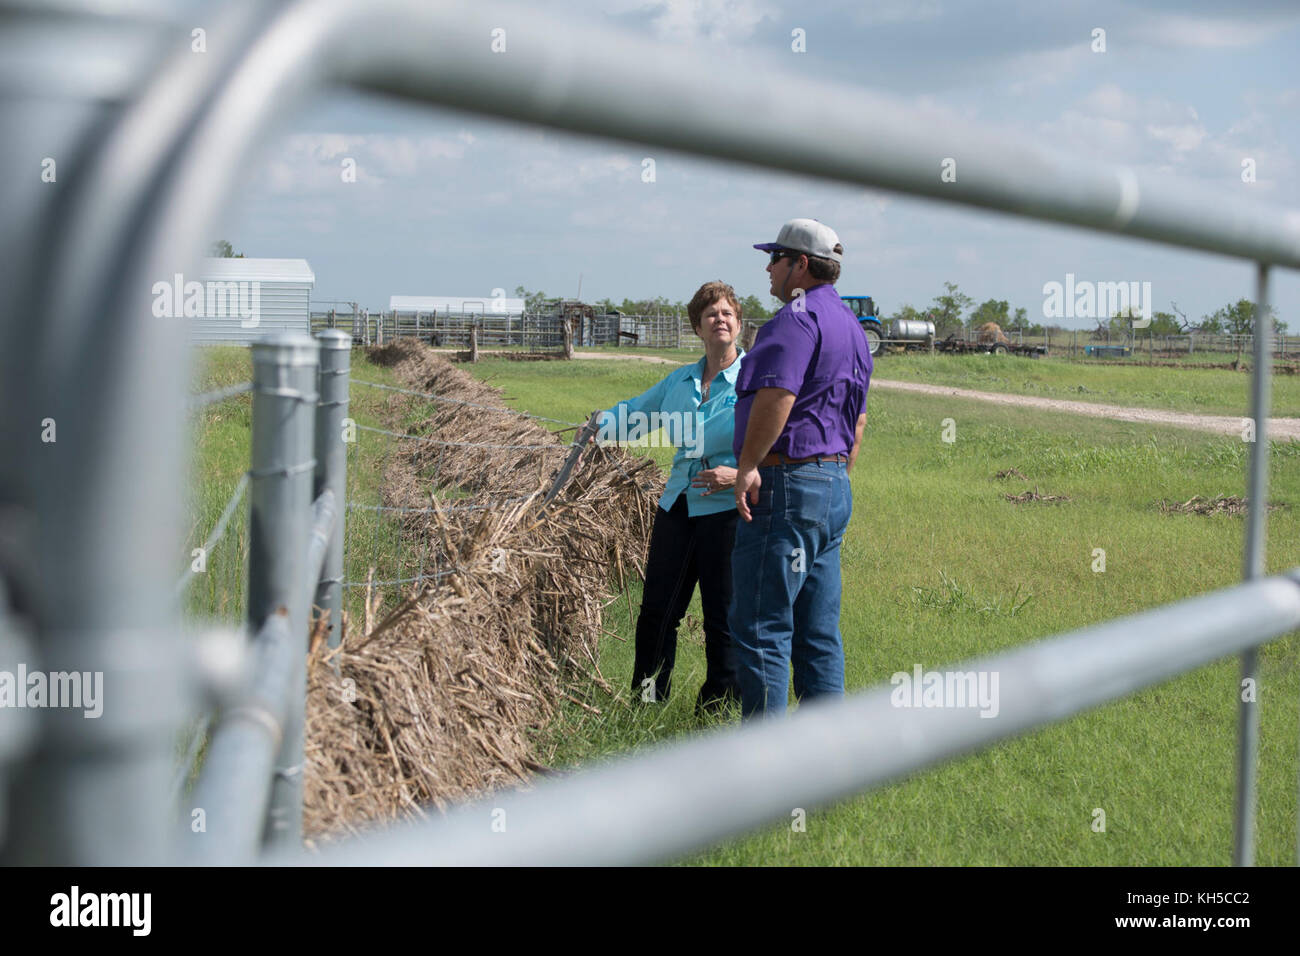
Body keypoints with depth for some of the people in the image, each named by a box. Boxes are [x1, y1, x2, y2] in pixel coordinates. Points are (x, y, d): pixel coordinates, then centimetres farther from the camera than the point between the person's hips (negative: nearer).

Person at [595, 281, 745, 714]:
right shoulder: (679, 381, 13)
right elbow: (636, 412, 29)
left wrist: (739, 475, -21)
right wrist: (599, 426, 11)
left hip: (727, 511, -5)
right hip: (678, 508, 6)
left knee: (723, 620, -1)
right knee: (657, 610, 7)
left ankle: (717, 710, 11)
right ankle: (647, 702, 22)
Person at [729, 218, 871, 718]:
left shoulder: (799, 316, -12)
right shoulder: (850, 325, 20)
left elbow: (777, 396, -25)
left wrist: (748, 464, -20)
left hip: (786, 484, -10)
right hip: (834, 485, 10)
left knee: (761, 627, -7)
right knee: (818, 631, 12)